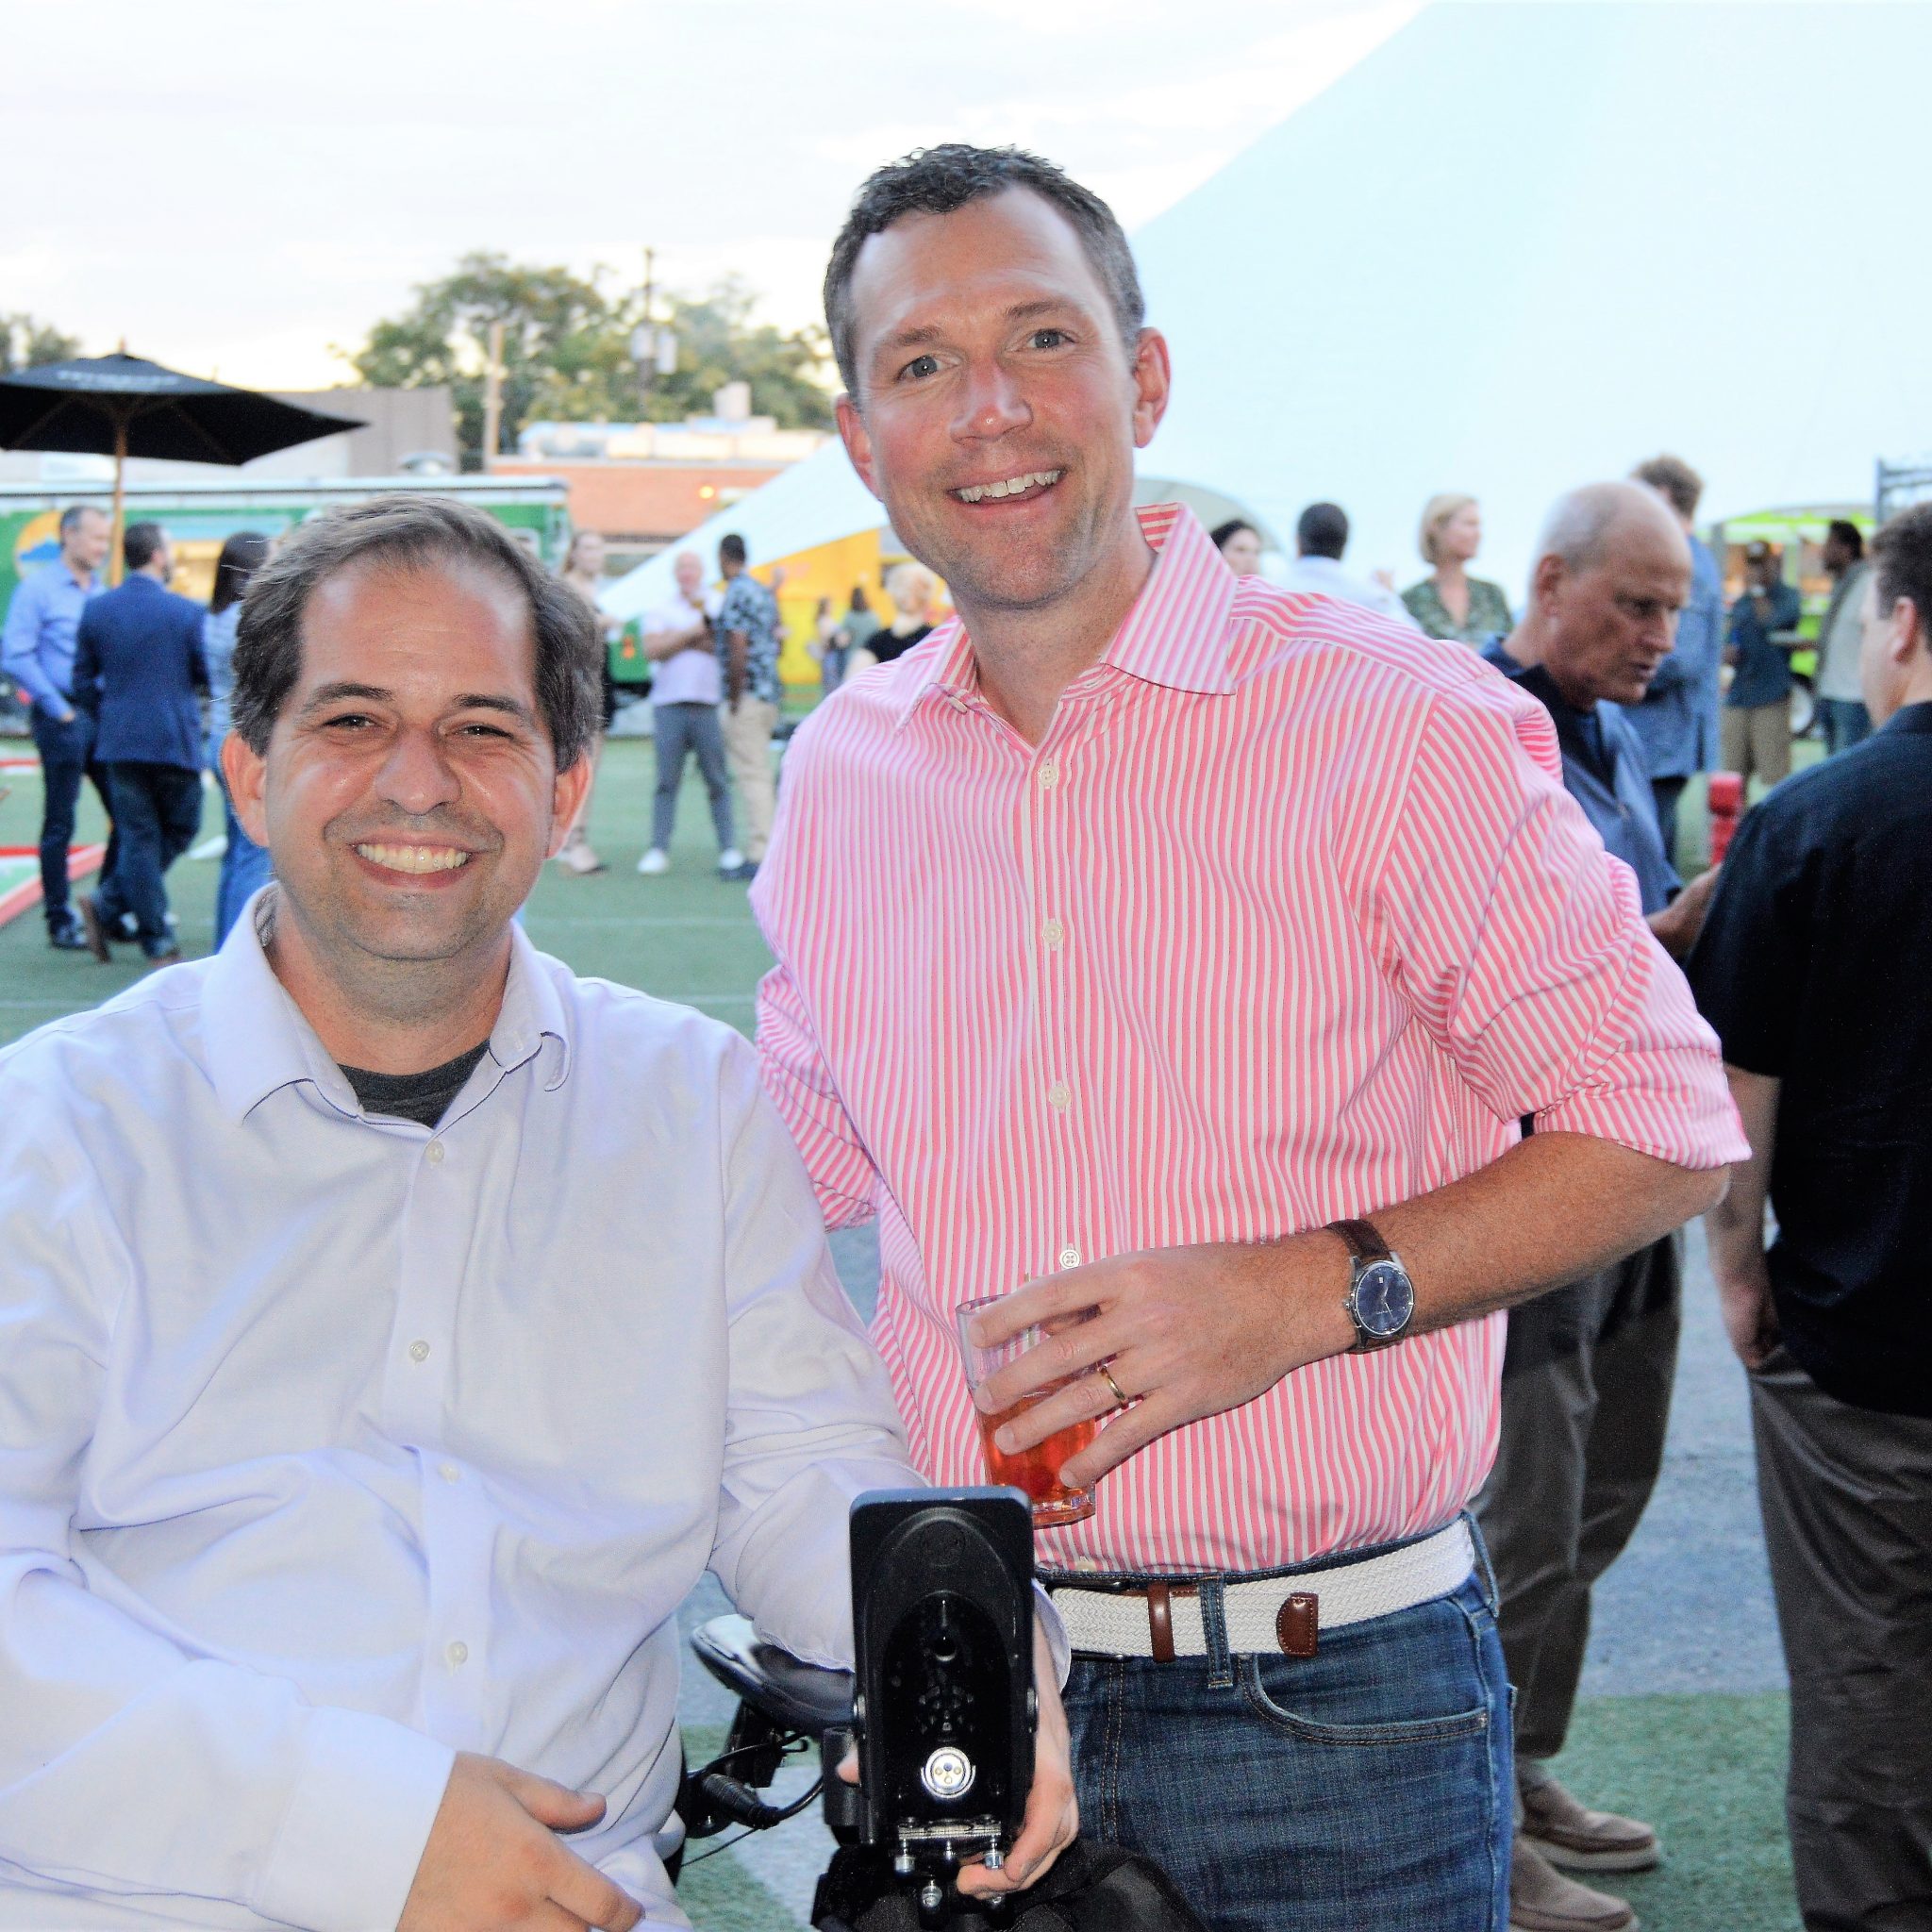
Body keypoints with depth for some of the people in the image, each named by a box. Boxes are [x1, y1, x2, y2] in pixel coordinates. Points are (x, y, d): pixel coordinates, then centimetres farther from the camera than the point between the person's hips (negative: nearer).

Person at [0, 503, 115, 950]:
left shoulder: (102, 593, 14)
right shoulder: (36, 590, -6)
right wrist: (58, 708, -13)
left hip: (104, 716, 6)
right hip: (63, 718, -6)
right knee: (59, 823, 1)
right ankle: (60, 922, 7)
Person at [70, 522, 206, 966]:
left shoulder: (96, 610, 2)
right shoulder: (188, 613, -10)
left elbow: (83, 681, 7)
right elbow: (209, 677, -3)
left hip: (119, 742, 4)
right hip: (176, 741, -4)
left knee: (137, 837, 8)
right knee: (179, 830, 12)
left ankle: (157, 943, 2)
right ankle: (107, 907, 3)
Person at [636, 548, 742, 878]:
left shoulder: (720, 607, 12)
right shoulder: (661, 611, 15)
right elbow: (652, 649, 0)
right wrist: (692, 633, -4)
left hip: (710, 704, -1)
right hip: (669, 703, 1)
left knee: (718, 780, -3)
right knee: (667, 780, -2)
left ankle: (729, 849, 2)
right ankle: (658, 850, 0)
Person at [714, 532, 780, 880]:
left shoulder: (735, 595, -13)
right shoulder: (763, 592, 15)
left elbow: (738, 650, -19)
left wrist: (734, 701, -15)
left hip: (746, 696, -9)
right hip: (769, 694, 9)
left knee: (752, 774, -8)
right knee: (759, 773, 14)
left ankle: (758, 855, -7)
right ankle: (760, 848, 18)